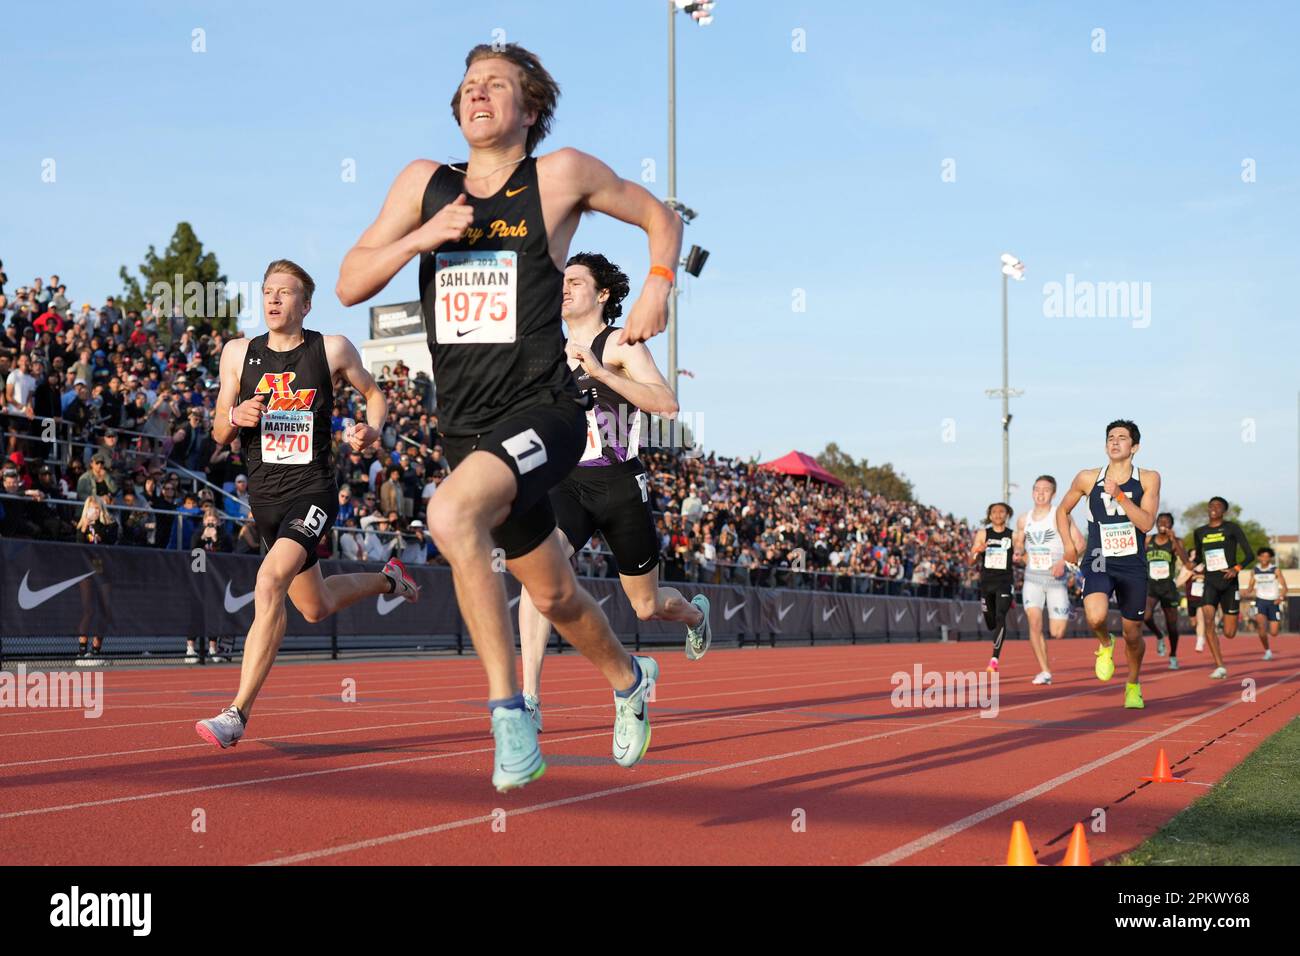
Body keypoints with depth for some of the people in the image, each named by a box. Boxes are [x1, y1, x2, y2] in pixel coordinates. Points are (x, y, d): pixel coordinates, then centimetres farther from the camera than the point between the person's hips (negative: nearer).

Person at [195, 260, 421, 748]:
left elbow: (373, 393, 13)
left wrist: (372, 429, -8)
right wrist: (236, 418, -14)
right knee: (315, 607, 19)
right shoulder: (238, 353, 4)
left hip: (312, 491, -5)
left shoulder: (332, 350, -3)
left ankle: (237, 714, -23)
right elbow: (219, 433, 9)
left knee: (269, 584, -26)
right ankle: (388, 580, 51)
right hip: (264, 494, 5)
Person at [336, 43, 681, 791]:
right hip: (466, 426, 6)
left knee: (451, 516, -34)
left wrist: (658, 287, -6)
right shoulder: (424, 184, 8)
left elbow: (661, 217, 12)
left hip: (542, 412, -5)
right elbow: (350, 285, 5)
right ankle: (629, 679, 49)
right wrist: (421, 237, -11)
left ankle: (509, 713, -26)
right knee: (554, 594, 19)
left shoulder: (561, 175, -2)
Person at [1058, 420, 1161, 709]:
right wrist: (1068, 544, 3)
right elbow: (1062, 510, 15)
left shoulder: (1148, 479, -3)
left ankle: (1133, 684, 40)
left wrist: (1119, 495, -23)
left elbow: (1146, 523, -14)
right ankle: (1105, 645, 7)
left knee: (1132, 634, 11)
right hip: (1098, 563, -1)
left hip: (1133, 567, 1)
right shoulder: (1088, 479, -1)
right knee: (1096, 617, -30)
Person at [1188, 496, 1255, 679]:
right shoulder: (1199, 532, 10)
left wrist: (1236, 568, -21)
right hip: (1210, 584, 2)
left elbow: (1250, 555, -6)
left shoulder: (1232, 528, -2)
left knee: (1229, 634, 0)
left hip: (1229, 583, -2)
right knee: (1207, 620, -24)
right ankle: (1219, 666, -21)